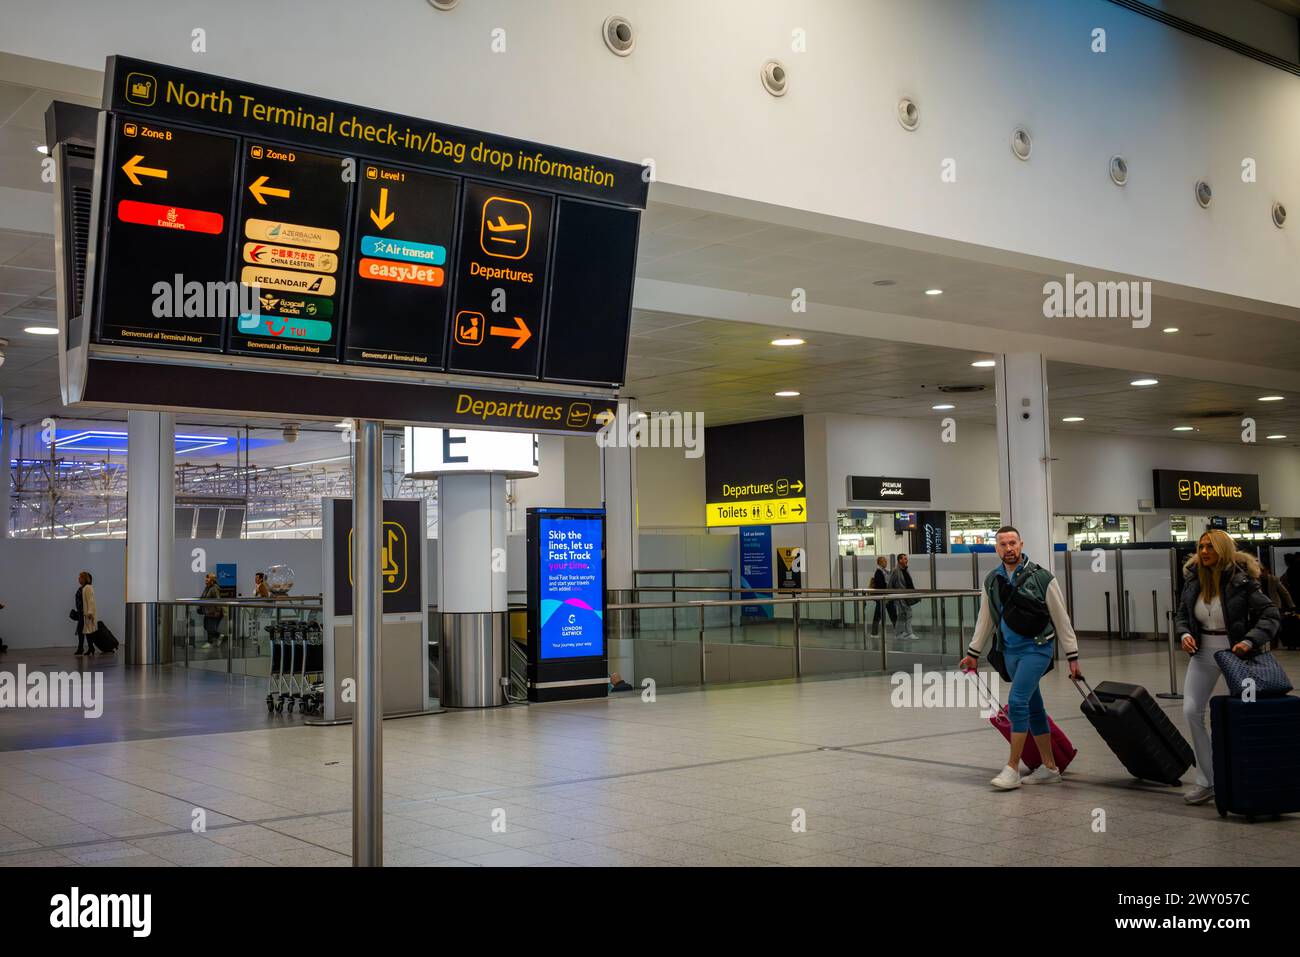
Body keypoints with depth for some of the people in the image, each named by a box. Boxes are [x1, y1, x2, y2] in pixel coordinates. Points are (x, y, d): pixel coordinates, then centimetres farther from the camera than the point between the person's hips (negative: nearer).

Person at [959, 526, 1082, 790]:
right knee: (1033, 708, 11)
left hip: (1037, 648, -6)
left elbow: (1062, 620, -4)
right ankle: (1049, 768, 20)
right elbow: (985, 620, 17)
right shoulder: (992, 581, 6)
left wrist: (1073, 658, -3)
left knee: (1017, 702, -16)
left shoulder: (1042, 578, -9)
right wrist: (973, 653, 18)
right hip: (1010, 651, 6)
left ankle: (1012, 769, -10)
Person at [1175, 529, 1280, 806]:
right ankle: (1207, 782, 2)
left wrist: (1250, 640, -27)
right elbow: (1181, 615, 11)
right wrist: (1185, 634, -10)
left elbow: (1271, 615, -14)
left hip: (1236, 652, -4)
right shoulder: (1193, 580, 0)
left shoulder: (1242, 581, -14)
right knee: (1191, 711, -5)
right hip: (1203, 654, 4)